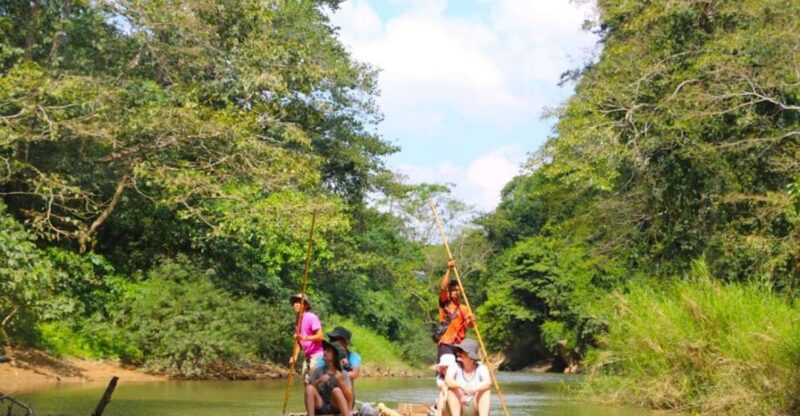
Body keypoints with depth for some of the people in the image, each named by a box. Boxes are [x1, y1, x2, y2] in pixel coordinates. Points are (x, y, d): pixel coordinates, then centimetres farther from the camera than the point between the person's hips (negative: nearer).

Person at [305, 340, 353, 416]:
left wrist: (340, 381, -25)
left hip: (335, 407, -2)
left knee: (336, 390, -31)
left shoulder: (343, 374, -4)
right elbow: (308, 389, -1)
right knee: (310, 388, -24)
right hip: (320, 407, 2)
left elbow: (349, 397, -12)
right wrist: (318, 381, -19)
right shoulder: (318, 371, 1)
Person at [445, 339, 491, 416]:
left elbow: (488, 383, -24)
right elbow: (447, 381, -24)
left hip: (476, 410, 0)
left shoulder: (481, 368, -4)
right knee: (452, 389, -26)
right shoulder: (454, 367, -4)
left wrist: (474, 389, -45)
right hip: (458, 408, 0)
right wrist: (461, 386, -45)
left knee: (486, 390, -25)